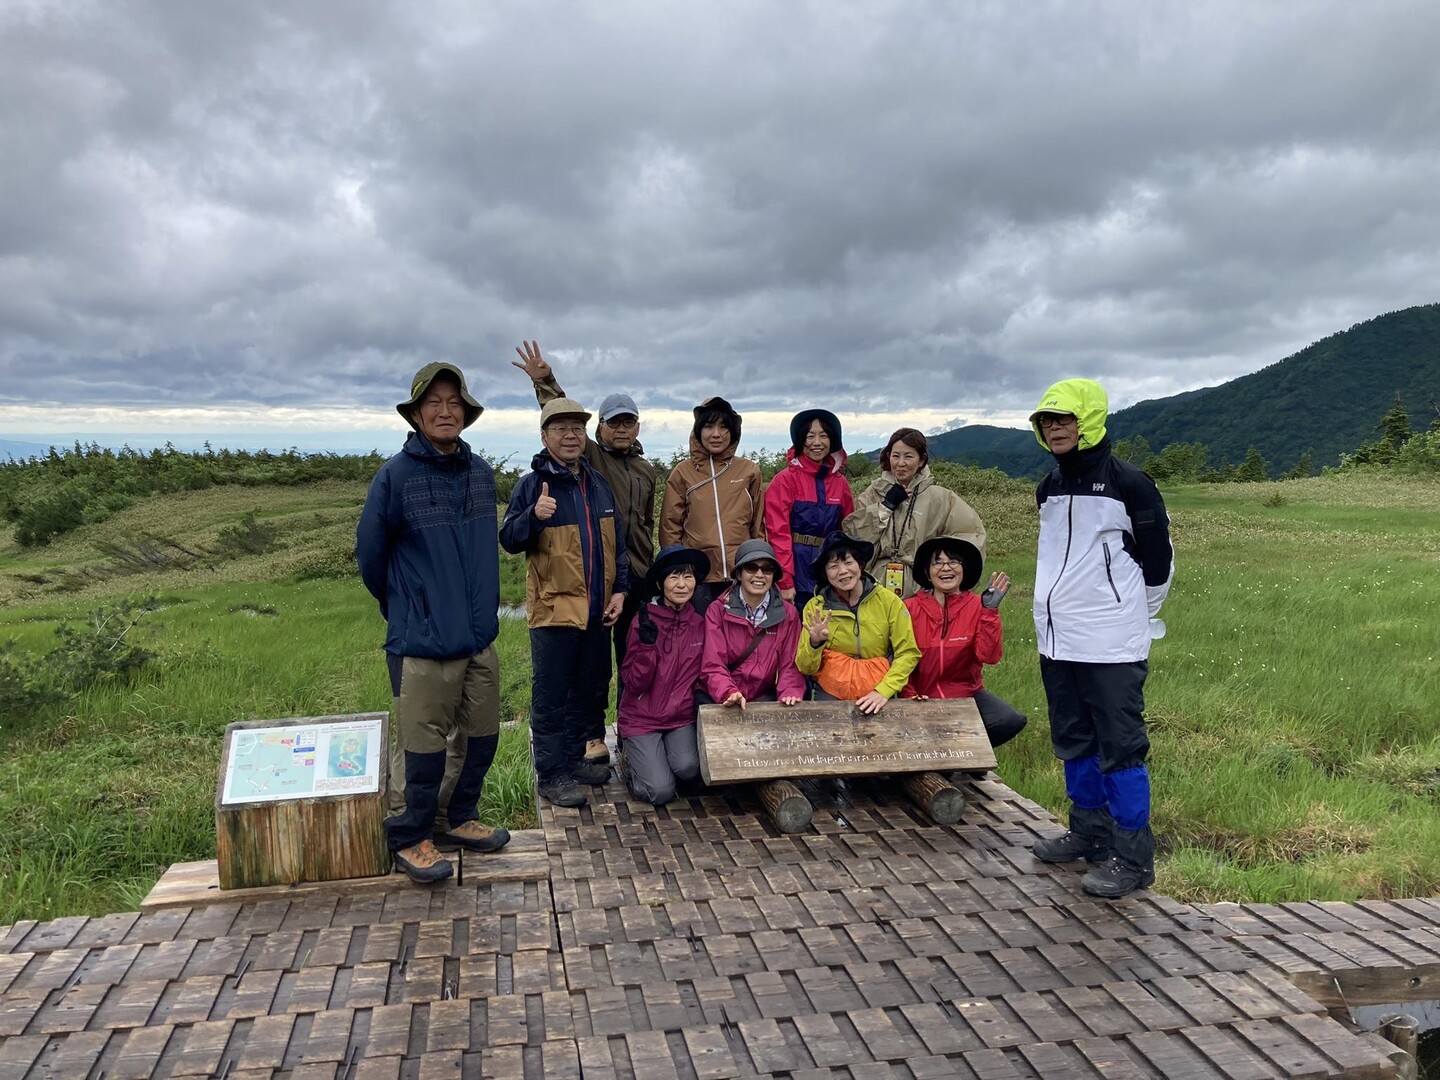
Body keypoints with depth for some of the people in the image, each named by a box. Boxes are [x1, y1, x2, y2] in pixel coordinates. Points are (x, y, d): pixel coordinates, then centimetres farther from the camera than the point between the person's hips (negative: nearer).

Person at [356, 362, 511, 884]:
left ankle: (460, 819, 36)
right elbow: (370, 554, -2)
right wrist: (404, 608, 9)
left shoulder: (481, 472, 5)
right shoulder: (395, 476, -11)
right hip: (422, 643, -6)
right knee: (422, 747, 3)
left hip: (480, 638, 6)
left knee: (480, 736, 16)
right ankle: (409, 839, 22)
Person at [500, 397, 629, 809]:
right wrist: (534, 516, -29)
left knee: (591, 689, 15)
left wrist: (619, 588, 8)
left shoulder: (598, 483, 11)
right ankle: (550, 774, 9)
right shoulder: (532, 483, -7)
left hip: (598, 608, 6)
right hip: (554, 607, -6)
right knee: (551, 695, 0)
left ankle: (574, 758, 29)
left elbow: (616, 540, 16)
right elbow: (509, 541, -10)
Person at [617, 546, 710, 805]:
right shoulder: (644, 621, -10)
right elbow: (634, 685, -13)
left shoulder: (699, 623, 0)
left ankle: (650, 759, 10)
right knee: (661, 792, -16)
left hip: (681, 717, 3)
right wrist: (647, 643, -25)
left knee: (687, 768, -25)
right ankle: (633, 759, 16)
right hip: (642, 718, -3)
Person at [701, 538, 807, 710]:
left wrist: (790, 693, -17)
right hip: (726, 703, -2)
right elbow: (713, 665, -7)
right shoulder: (718, 610, 0)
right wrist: (729, 693, -25)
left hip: (766, 698, 2)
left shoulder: (787, 613, 7)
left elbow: (790, 665, 3)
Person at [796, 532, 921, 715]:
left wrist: (883, 691, -12)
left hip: (877, 695, 0)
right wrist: (815, 643, -19)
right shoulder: (815, 607, -2)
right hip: (830, 695, 0)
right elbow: (805, 668, 0)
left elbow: (908, 654, -1)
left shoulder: (889, 601, -3)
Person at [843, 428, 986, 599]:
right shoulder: (872, 493, 7)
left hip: (919, 589, -1)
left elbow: (972, 530, 3)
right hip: (876, 584, 1)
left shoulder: (938, 497, 1)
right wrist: (886, 506, -7)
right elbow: (852, 534, -2)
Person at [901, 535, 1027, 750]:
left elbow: (990, 656, -14)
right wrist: (911, 697, -13)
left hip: (968, 693, 2)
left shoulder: (976, 606, -2)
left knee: (1012, 721, -23)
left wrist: (989, 611, -20)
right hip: (923, 698, -2)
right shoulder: (910, 609, -6)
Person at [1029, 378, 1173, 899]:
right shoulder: (1048, 489, 12)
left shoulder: (1128, 484, -9)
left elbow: (1157, 559, -2)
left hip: (1112, 643, -7)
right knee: (1074, 743, 15)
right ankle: (1089, 832, 29)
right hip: (1057, 640, 7)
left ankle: (1132, 856, 5)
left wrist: (1137, 611, 7)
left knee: (1120, 748, -3)